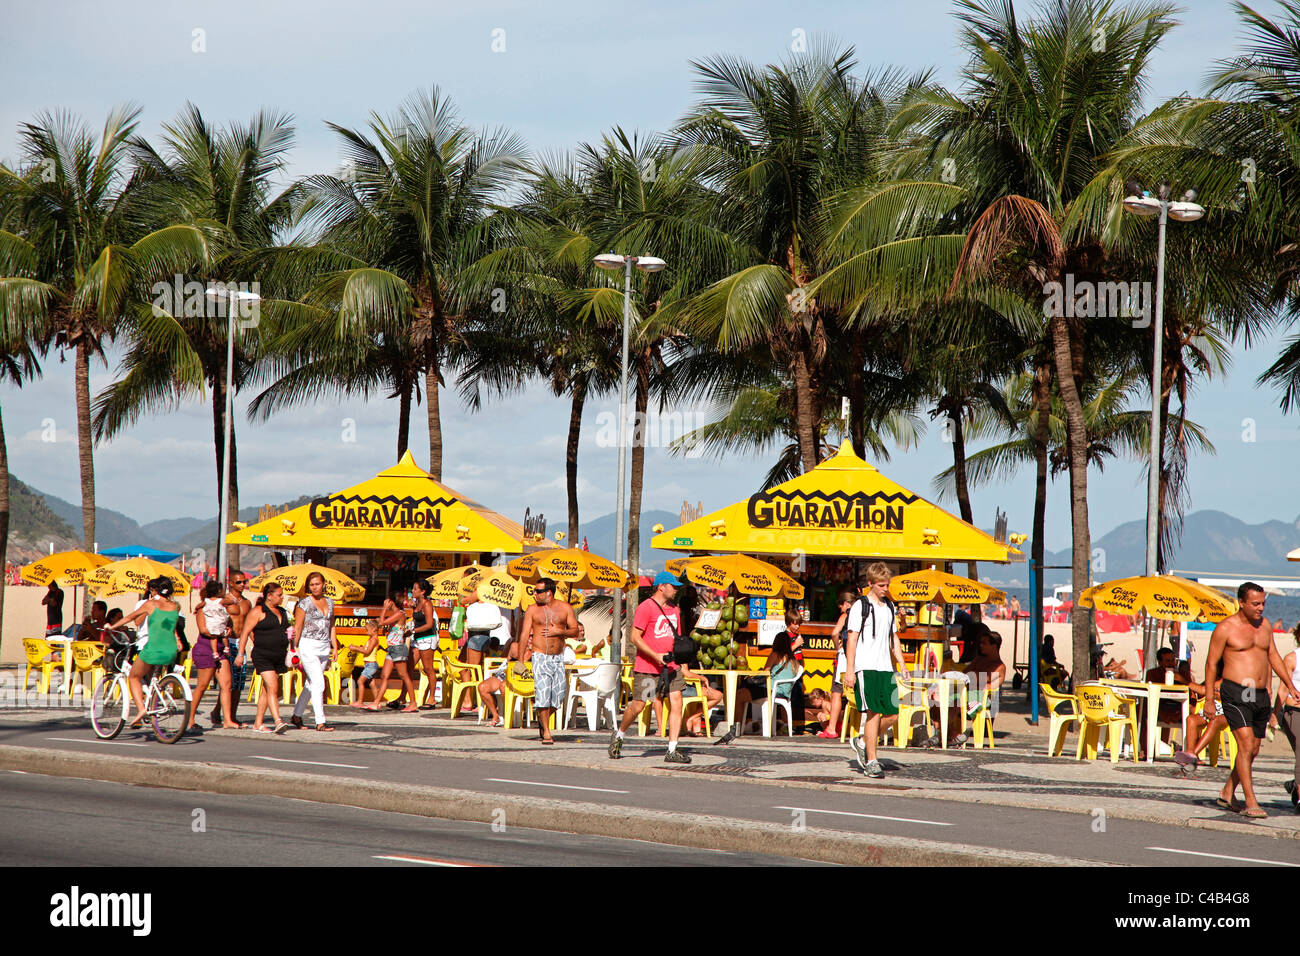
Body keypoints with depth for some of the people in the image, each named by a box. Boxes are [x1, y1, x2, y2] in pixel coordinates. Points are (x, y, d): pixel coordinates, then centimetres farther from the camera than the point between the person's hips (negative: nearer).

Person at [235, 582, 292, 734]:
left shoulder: (281, 612, 16)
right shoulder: (258, 611, -6)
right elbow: (246, 632, -7)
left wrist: (289, 636, 13)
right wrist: (240, 653, -10)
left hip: (278, 657, 7)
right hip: (262, 657, -7)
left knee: (266, 691, 9)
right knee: (272, 688, -17)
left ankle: (258, 723, 14)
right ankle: (278, 722, -25)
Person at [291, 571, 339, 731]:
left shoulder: (329, 602, 12)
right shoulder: (305, 603, -4)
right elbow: (297, 628, -3)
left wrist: (335, 647, 13)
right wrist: (295, 649, -4)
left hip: (324, 647, 6)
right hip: (308, 646, -6)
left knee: (311, 684, 12)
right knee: (319, 683, -14)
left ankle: (296, 716, 26)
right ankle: (320, 722, -15)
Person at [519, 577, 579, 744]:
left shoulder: (564, 608, 5)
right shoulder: (533, 610, 3)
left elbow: (575, 631, 7)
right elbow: (525, 635, 0)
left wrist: (559, 631, -12)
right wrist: (521, 659, -6)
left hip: (558, 657, 2)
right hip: (540, 656, -2)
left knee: (559, 691, 1)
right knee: (542, 692, -12)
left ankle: (542, 722, 27)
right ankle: (546, 733, -6)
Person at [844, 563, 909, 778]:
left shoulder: (889, 607, 17)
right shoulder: (860, 606, -3)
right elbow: (852, 639, -6)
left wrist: (902, 664, 16)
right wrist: (849, 670, -12)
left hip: (885, 668, 7)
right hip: (865, 668, -7)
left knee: (893, 715, 1)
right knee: (874, 712, -11)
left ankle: (862, 742, 22)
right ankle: (871, 761, -6)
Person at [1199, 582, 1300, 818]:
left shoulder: (1264, 624, 13)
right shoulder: (1226, 628, -5)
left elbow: (1274, 656, 23)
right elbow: (1212, 663, -2)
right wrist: (1209, 699, -5)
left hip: (1261, 696, 7)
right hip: (1235, 693, -7)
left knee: (1253, 751, 10)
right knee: (1246, 745, -16)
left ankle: (1227, 794, 26)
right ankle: (1251, 804, -18)